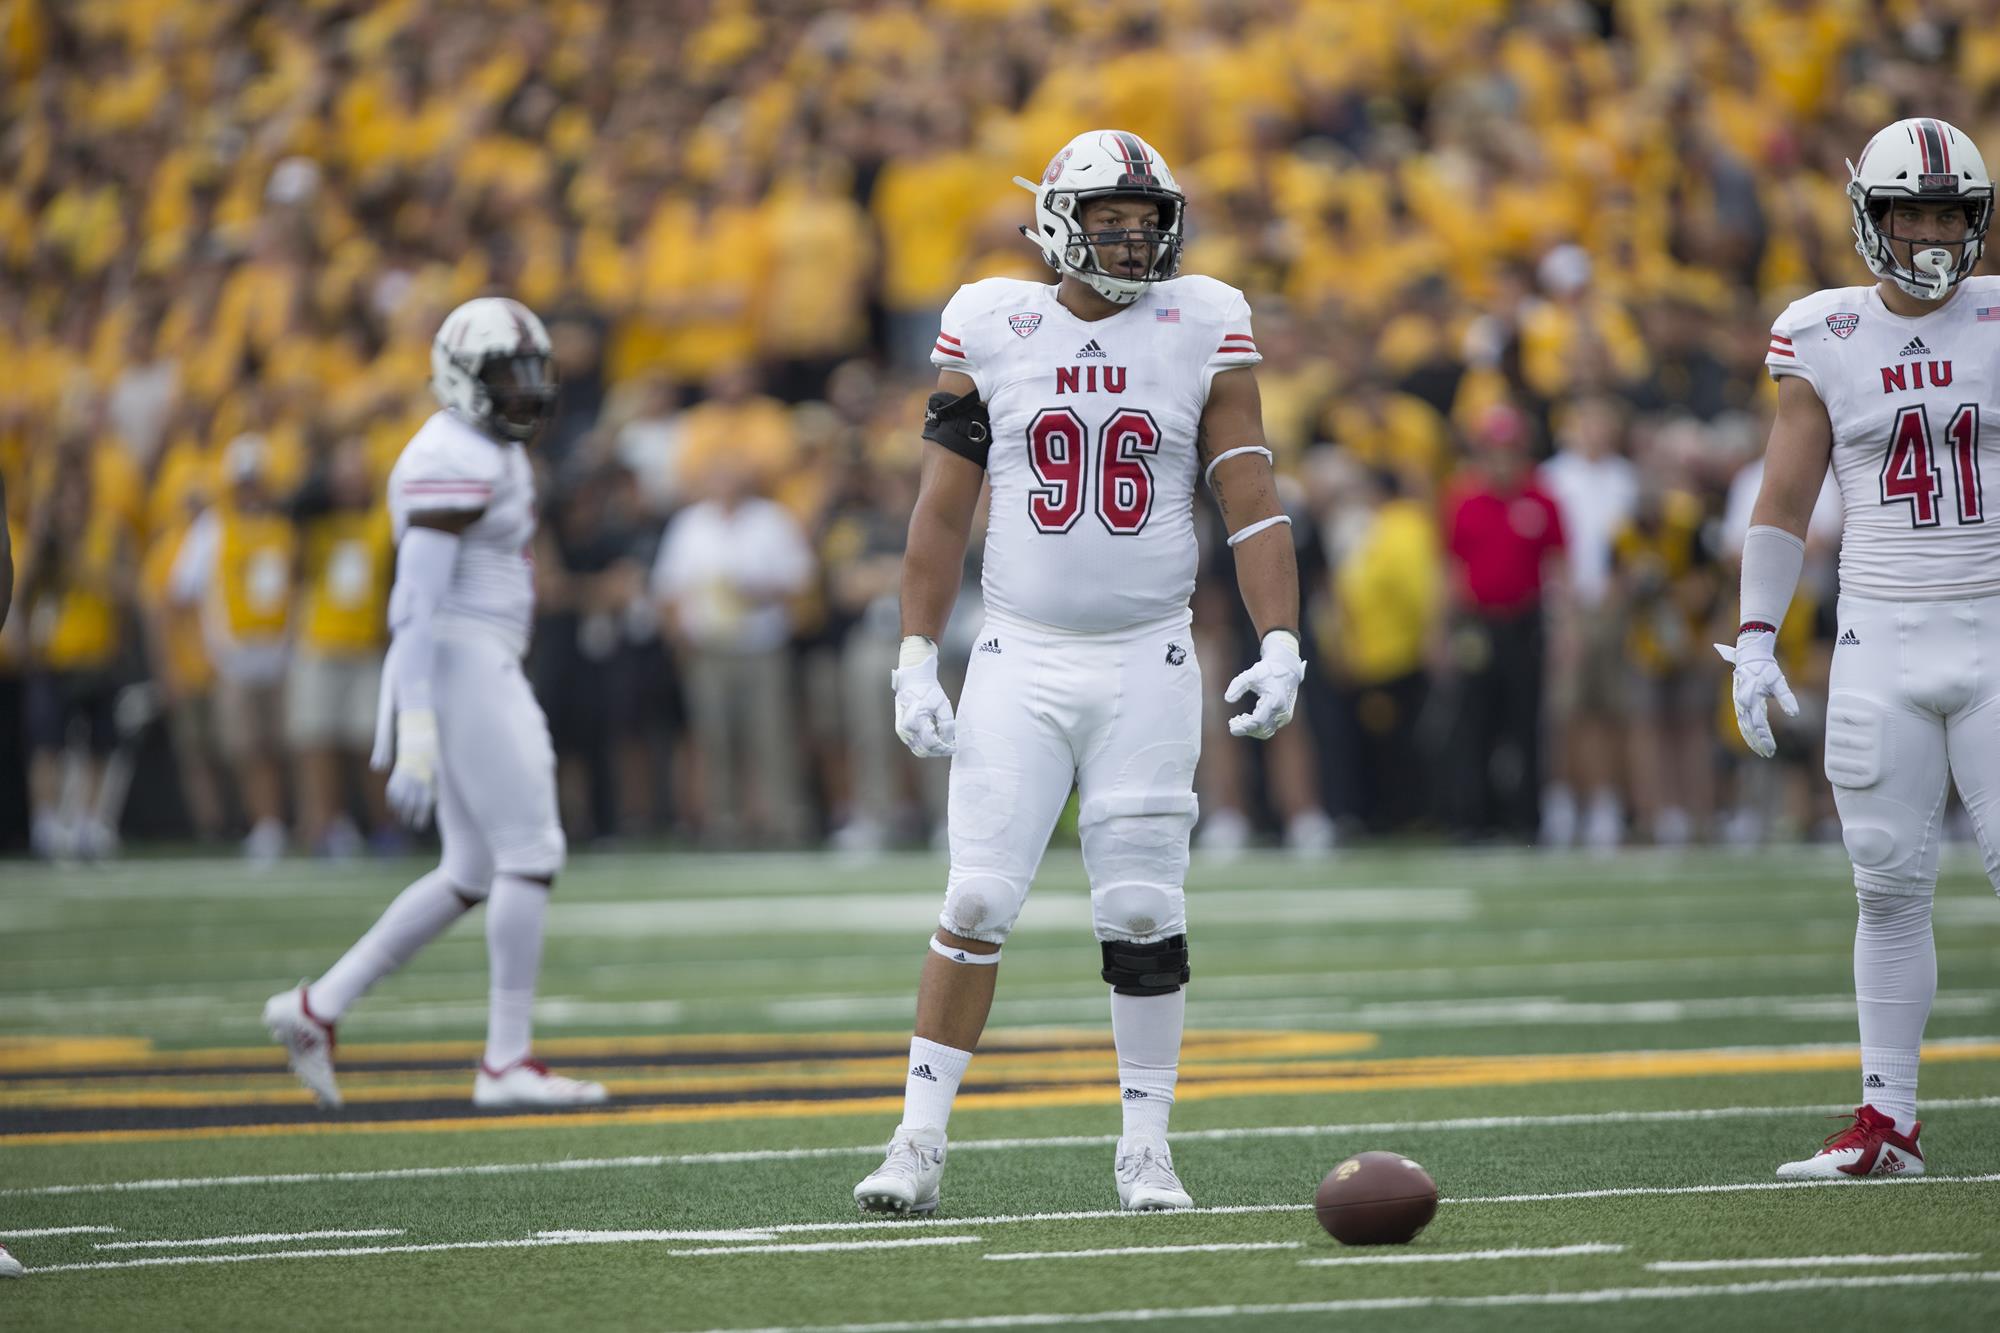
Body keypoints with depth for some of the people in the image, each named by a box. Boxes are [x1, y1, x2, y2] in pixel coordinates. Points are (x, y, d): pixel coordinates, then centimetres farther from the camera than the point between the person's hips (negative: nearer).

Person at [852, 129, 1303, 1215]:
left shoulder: (1203, 329, 1)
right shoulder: (992, 330, 1)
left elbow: (1250, 501, 0)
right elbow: (942, 507, 6)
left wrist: (1280, 646, -10)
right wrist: (916, 662, 2)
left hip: (1146, 665, 0)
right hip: (1020, 661, 0)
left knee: (1143, 912, -1)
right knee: (979, 900, -6)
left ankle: (1146, 1148, 10)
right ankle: (919, 1143, 0)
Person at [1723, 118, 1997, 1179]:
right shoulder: (1824, 341, 4)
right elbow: (1783, 505, 8)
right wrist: (1754, 642, 1)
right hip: (1881, 642, 1)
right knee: (1889, 883, 1)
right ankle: (1887, 1120, 6)